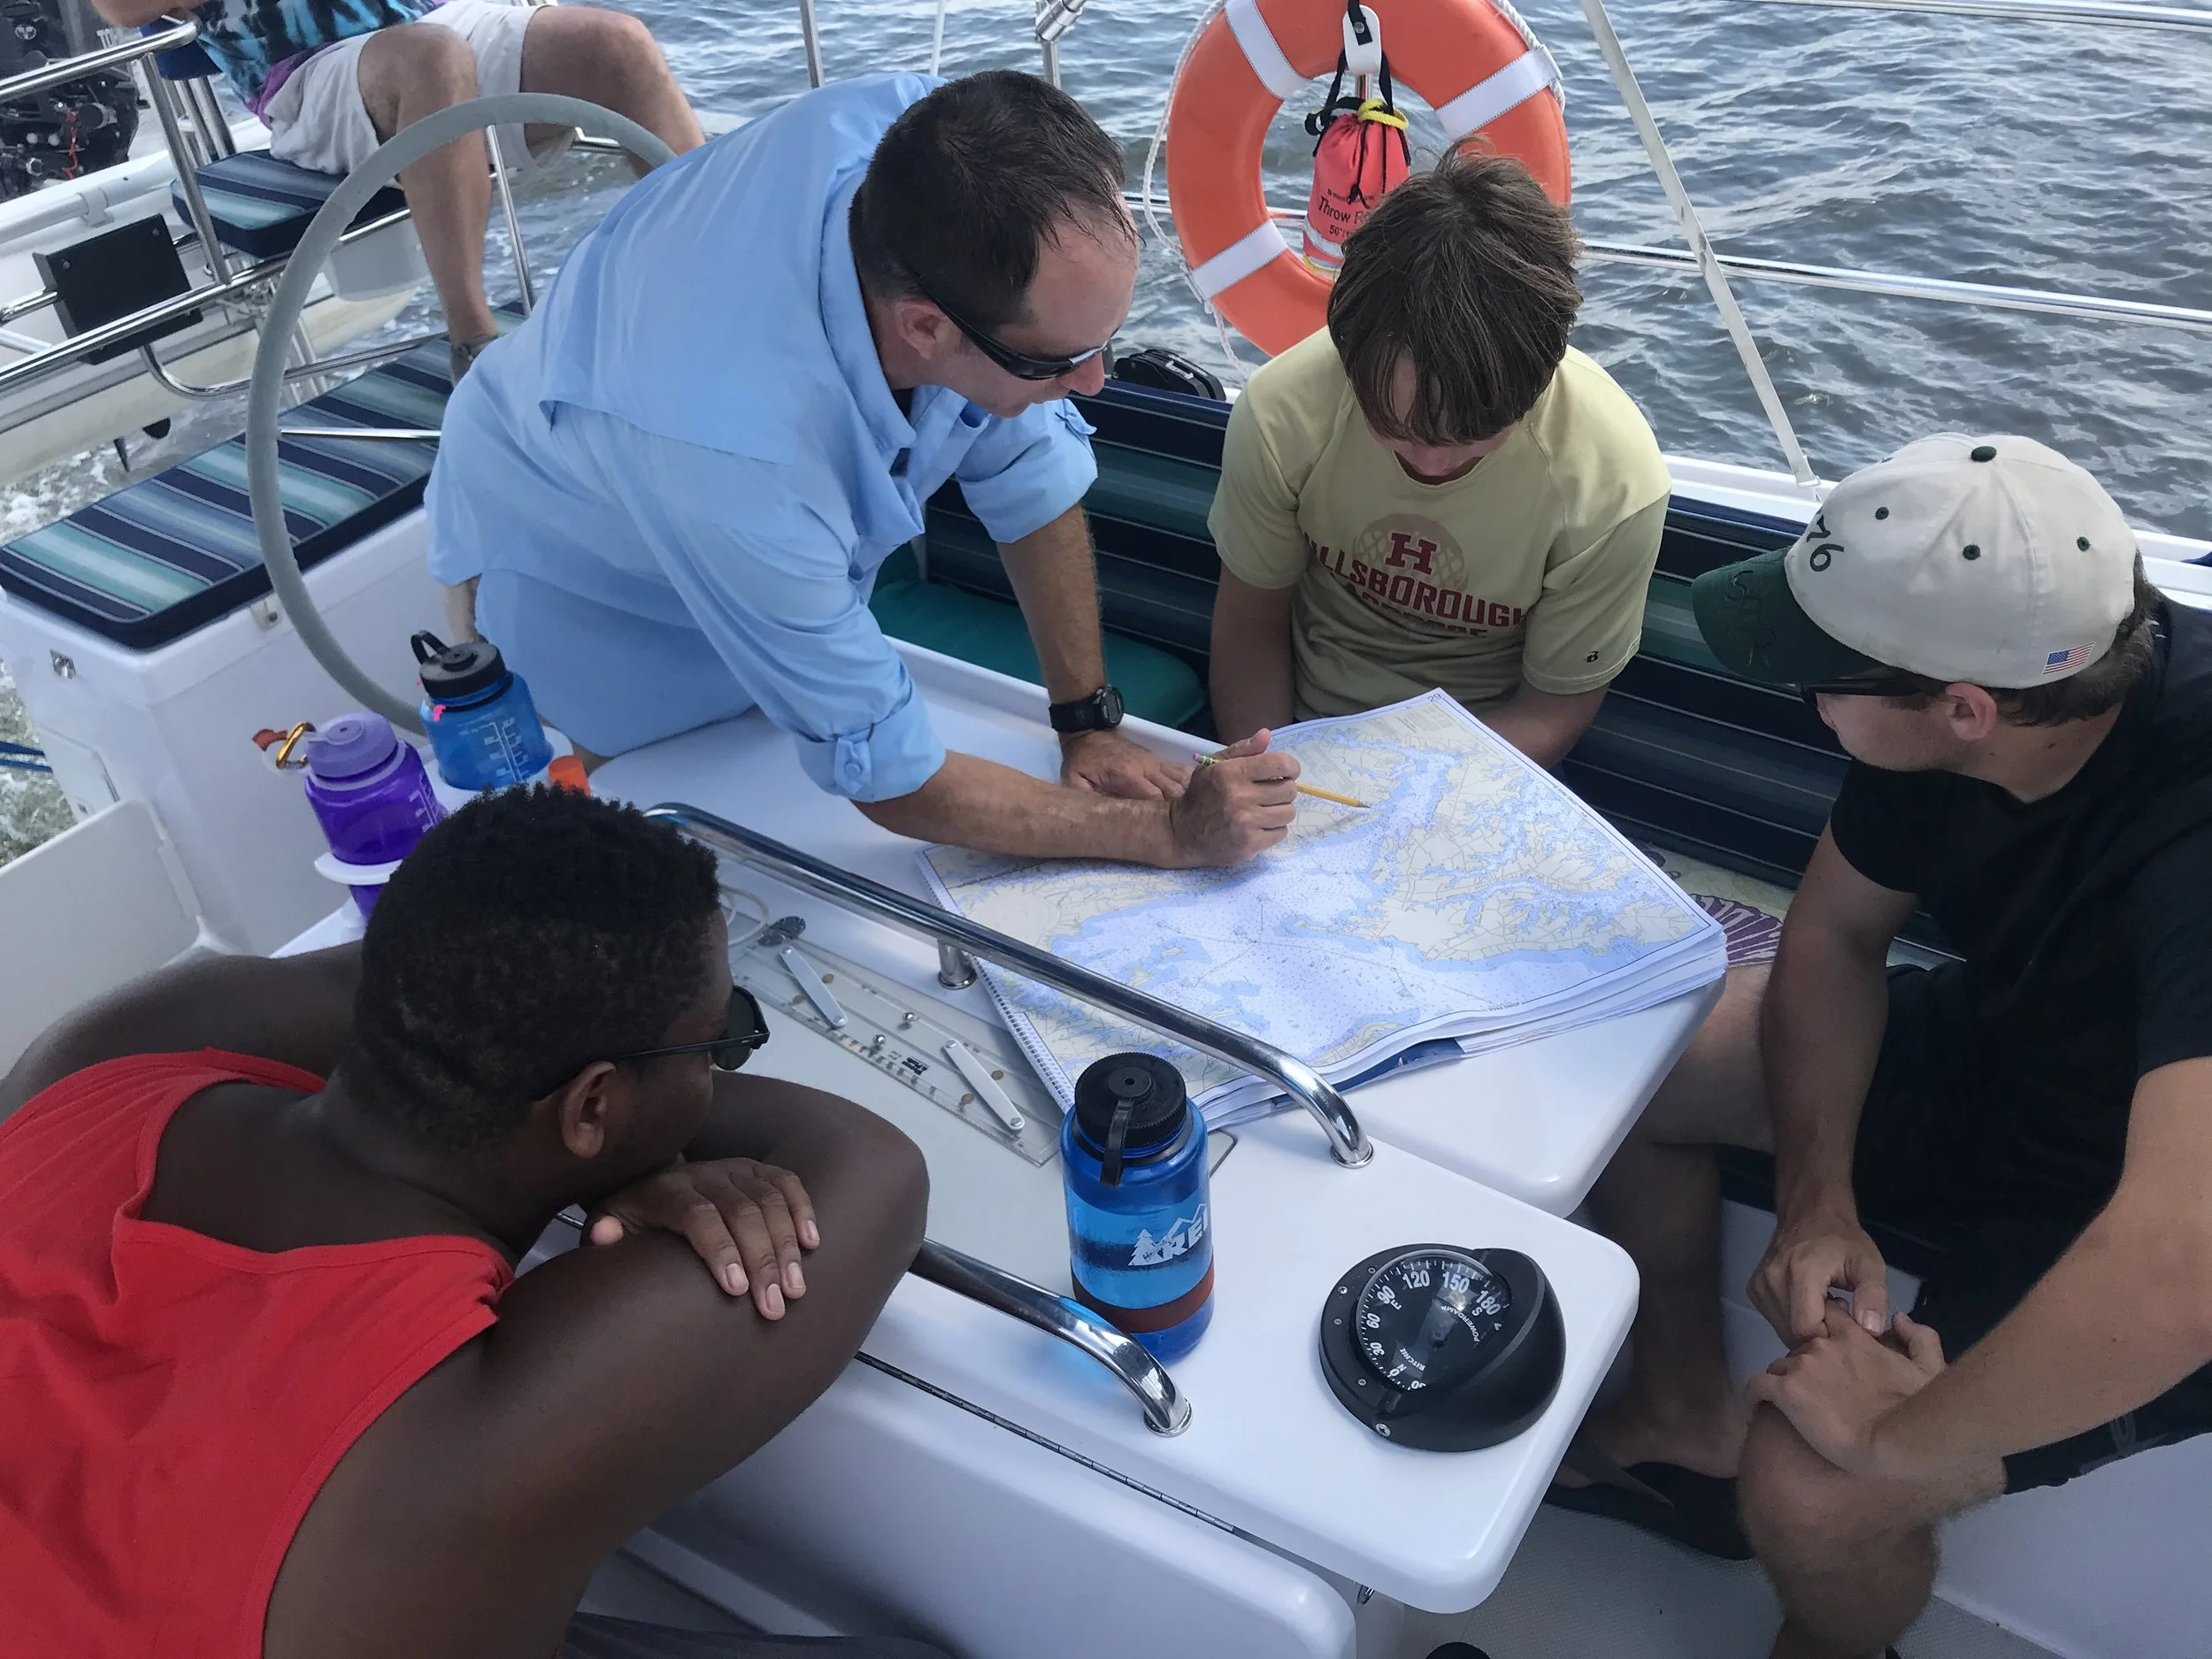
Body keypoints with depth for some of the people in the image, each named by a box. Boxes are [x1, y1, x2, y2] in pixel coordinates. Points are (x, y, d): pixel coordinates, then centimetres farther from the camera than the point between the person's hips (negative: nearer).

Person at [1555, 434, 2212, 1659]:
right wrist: (1816, 1200, -14)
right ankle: (1687, 1420, 25)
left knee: (1809, 1489, -23)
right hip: (2008, 1045, 7)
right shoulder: (1979, 670, -18)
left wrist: (1896, 1439, -33)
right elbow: (1833, 936, -4)